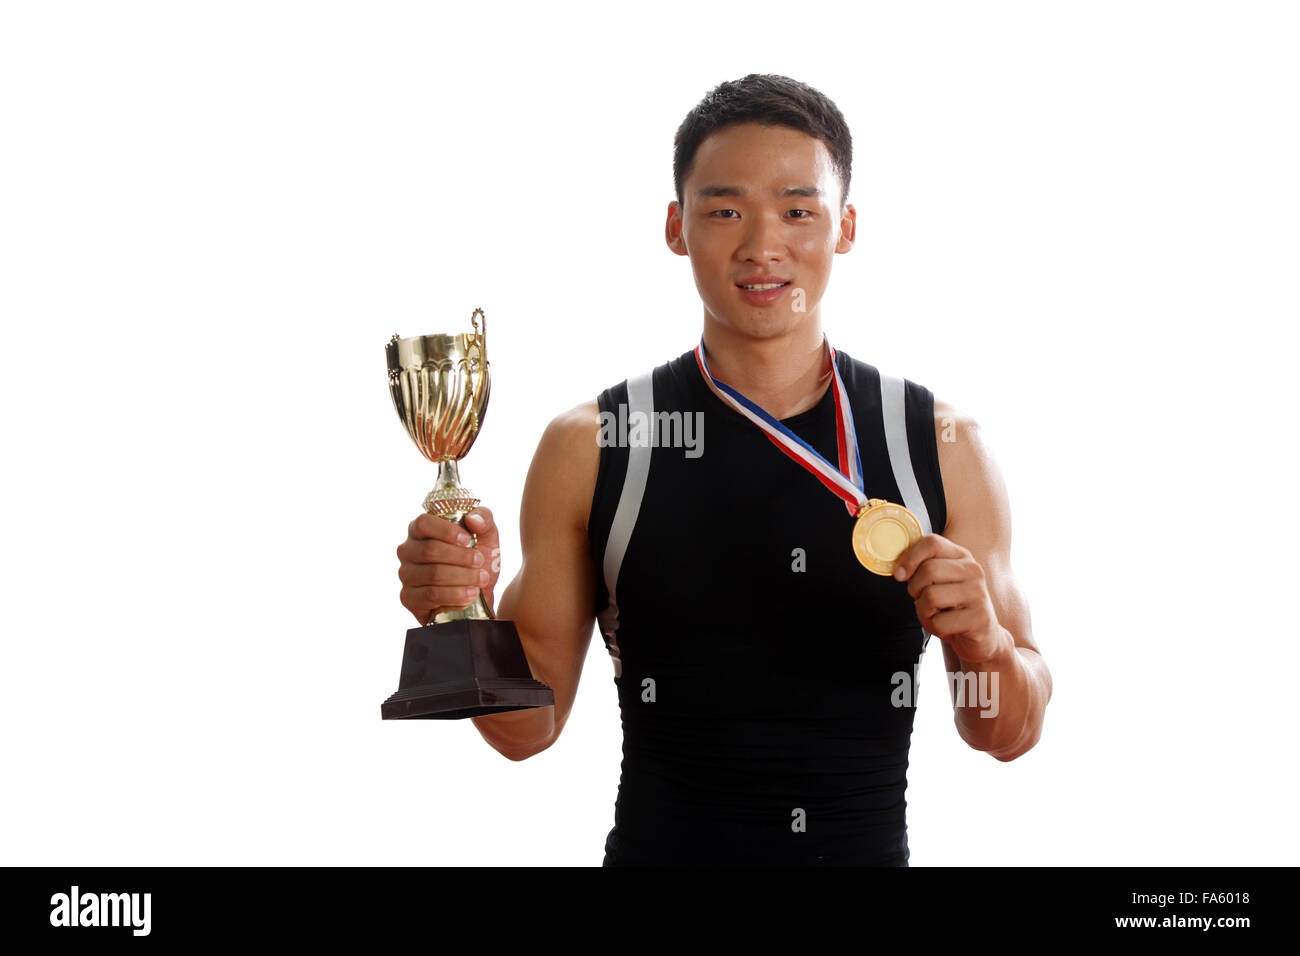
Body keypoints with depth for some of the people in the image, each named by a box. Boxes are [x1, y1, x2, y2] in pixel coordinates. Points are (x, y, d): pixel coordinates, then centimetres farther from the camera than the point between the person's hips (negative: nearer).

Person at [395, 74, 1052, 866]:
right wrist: (468, 616, -20)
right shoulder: (589, 448, -7)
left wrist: (983, 639, -19)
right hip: (659, 846, -1)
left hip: (872, 847, 1)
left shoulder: (942, 444, -5)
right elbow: (530, 726, -2)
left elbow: (1009, 733, 0)